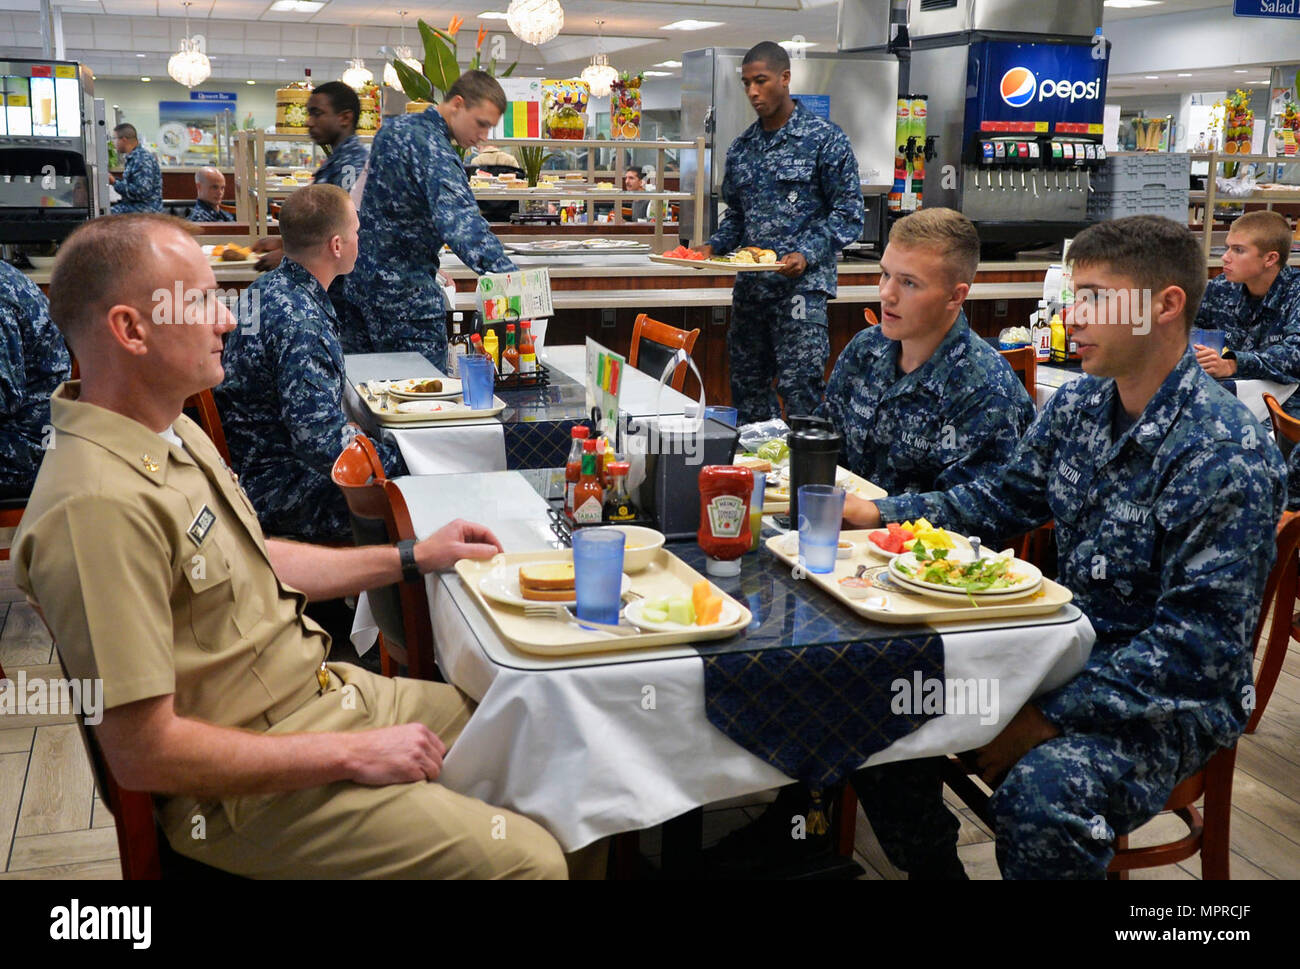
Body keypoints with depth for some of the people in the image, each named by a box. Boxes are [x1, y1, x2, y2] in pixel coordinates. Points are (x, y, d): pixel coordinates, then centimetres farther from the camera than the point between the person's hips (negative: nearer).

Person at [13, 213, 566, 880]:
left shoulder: (173, 430, 6)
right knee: (532, 861, -13)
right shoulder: (99, 506, -28)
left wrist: (412, 558, 16)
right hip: (254, 795, -10)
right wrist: (353, 756, -20)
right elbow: (142, 754, -27)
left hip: (329, 693, 10)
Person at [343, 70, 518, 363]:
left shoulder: (393, 128, 10)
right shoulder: (435, 152, -20)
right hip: (406, 294, -9)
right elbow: (461, 222, -36)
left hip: (358, 284, 9)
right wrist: (508, 277, -48)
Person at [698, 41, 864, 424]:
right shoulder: (741, 147, 13)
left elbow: (847, 212, -7)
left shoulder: (825, 139, -4)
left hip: (801, 285, -6)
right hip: (749, 285, 6)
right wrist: (713, 247, 2)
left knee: (800, 391, -10)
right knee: (747, 388, 11)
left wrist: (807, 254, -20)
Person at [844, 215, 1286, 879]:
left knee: (1042, 792, -36)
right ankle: (933, 869, 16)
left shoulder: (1229, 460, -22)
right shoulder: (1078, 405, 2)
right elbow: (1005, 496, 16)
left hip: (1167, 701, -7)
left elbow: (1197, 645, -23)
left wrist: (1050, 719, -26)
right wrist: (880, 513, 3)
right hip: (1063, 652, 7)